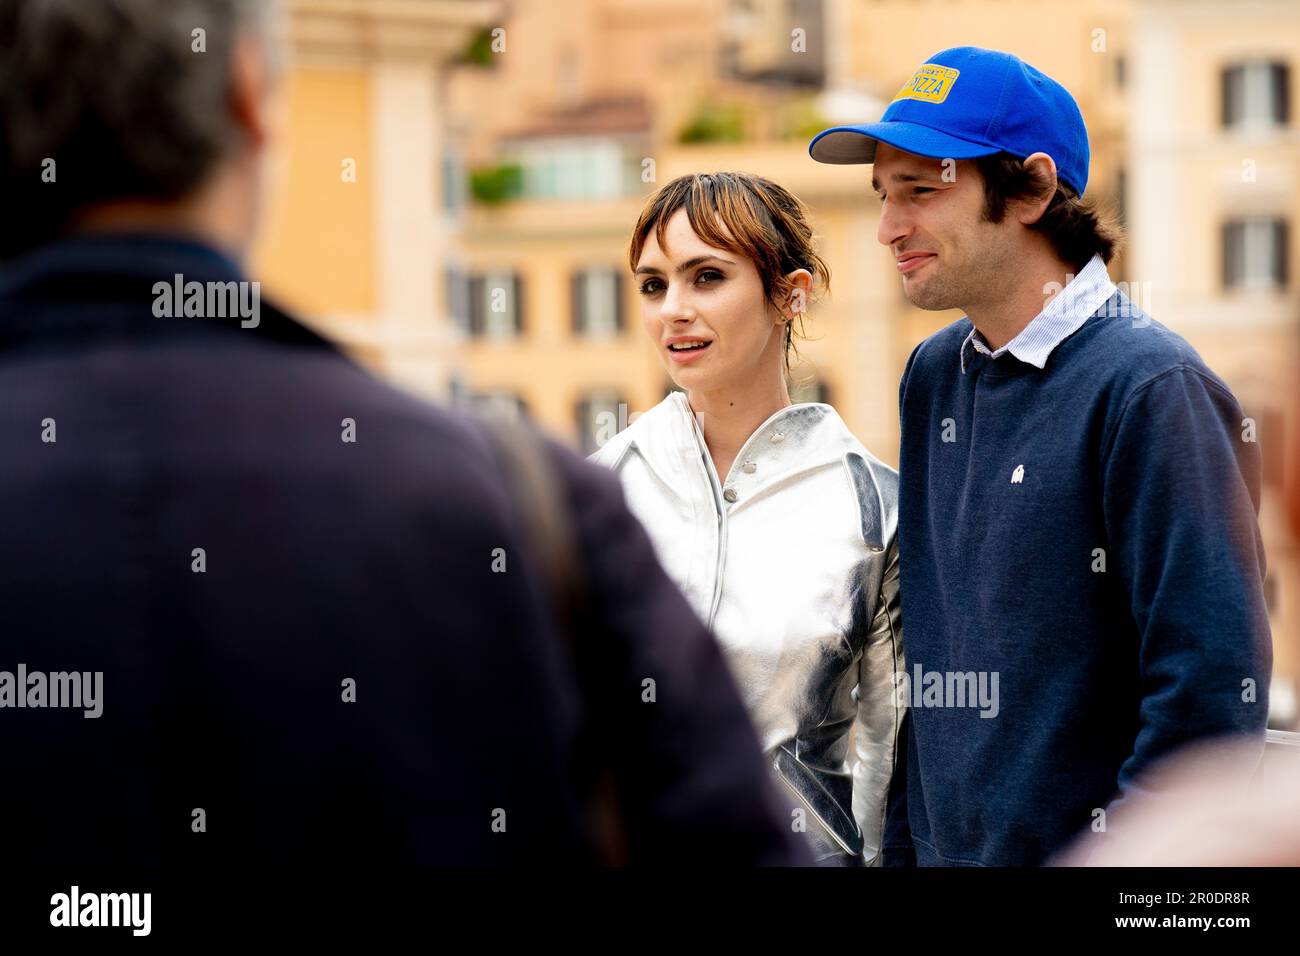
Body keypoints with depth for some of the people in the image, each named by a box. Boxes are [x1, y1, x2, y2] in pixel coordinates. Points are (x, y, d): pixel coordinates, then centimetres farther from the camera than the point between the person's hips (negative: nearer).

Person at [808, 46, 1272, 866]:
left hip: (1074, 846, -6)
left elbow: (1214, 688, -19)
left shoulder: (1152, 390, -15)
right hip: (945, 848, 6)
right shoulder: (934, 378, 8)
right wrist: (906, 845, 11)